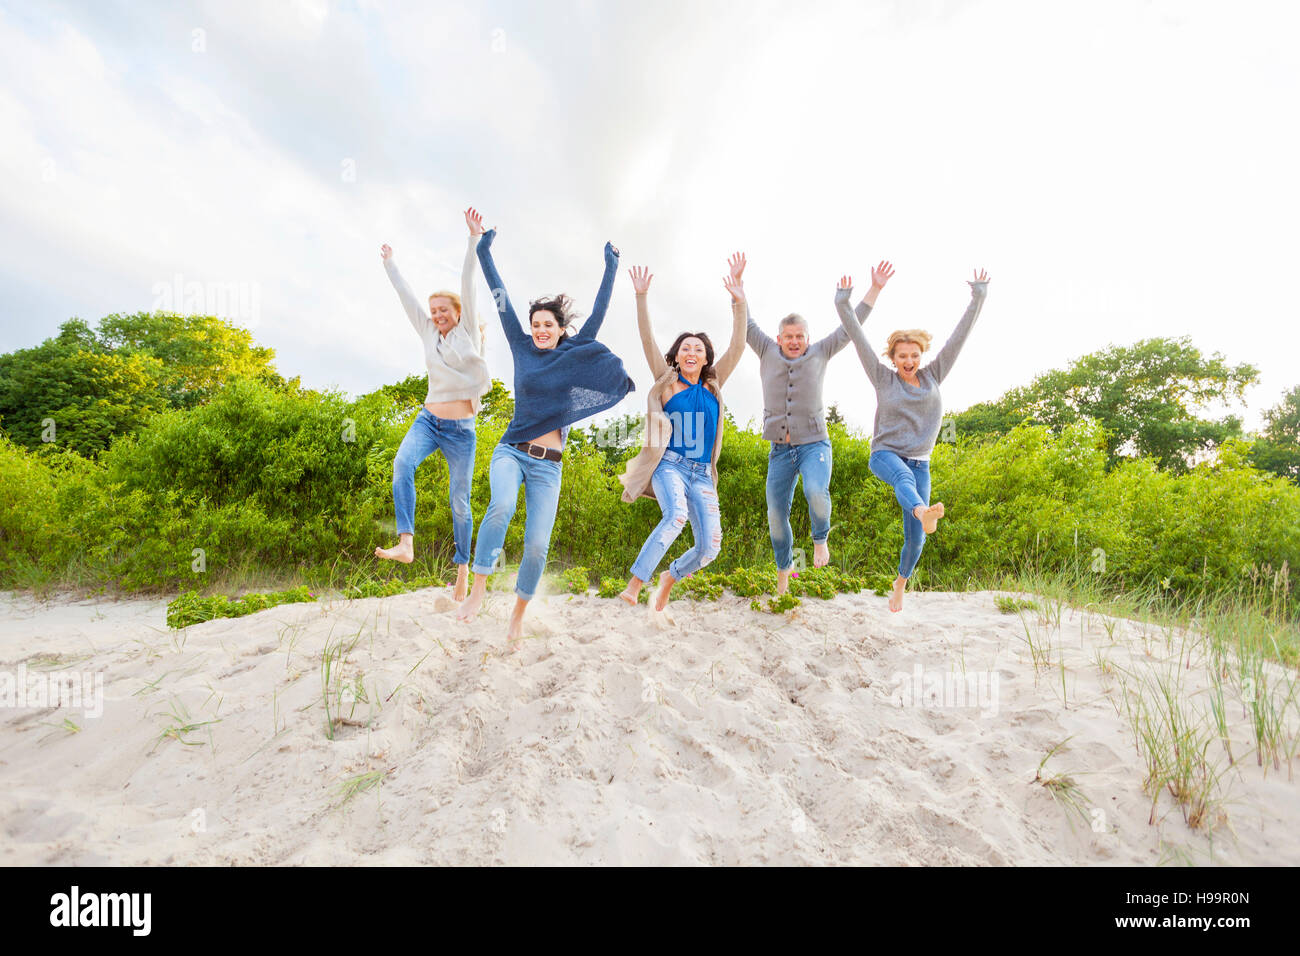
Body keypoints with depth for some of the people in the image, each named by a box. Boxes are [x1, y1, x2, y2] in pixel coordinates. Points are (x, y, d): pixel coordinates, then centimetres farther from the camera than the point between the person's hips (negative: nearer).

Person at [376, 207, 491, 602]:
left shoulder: (468, 332, 2)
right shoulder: (429, 334, 13)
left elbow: (468, 286, -6)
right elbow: (407, 297, 23)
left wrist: (475, 240, -13)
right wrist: (390, 265, 33)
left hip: (461, 429, -3)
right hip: (428, 420, 4)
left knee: (459, 502, 0)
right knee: (402, 464, -28)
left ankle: (462, 566, 15)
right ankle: (406, 544, -35)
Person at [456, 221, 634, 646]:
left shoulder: (576, 354, 8)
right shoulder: (523, 350, 9)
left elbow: (598, 312, 7)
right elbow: (501, 301, 9)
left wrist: (610, 268, 8)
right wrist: (484, 252, 10)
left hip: (548, 467, 0)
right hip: (511, 452, 0)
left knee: (537, 545, -7)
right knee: (502, 505, -32)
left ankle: (519, 613, 14)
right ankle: (478, 587, -19)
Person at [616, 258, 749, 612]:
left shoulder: (713, 385, 13)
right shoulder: (666, 381, 8)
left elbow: (737, 347, 6)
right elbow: (648, 340, 0)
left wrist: (739, 304, -2)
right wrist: (641, 297, -8)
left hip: (702, 474, 4)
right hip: (669, 465, -3)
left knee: (710, 546, -7)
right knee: (676, 514, -35)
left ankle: (671, 576, 24)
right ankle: (634, 585, -27)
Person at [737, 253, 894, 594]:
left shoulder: (820, 353, 6)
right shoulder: (768, 353, 8)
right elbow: (745, 323, 9)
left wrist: (875, 289, 5)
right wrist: (737, 281, 7)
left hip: (814, 444, -2)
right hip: (780, 449, 2)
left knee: (816, 492, -30)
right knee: (776, 514, 4)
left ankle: (820, 538, 2)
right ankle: (784, 569, 26)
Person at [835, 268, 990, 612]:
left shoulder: (933, 376, 6)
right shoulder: (884, 379, 0)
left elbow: (959, 336, 2)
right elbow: (859, 339, -7)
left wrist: (978, 298, -2)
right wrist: (843, 305, -14)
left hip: (919, 463, 3)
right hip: (885, 454, -2)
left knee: (915, 538, 0)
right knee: (903, 476, -41)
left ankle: (900, 584, 25)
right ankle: (925, 513, -73)